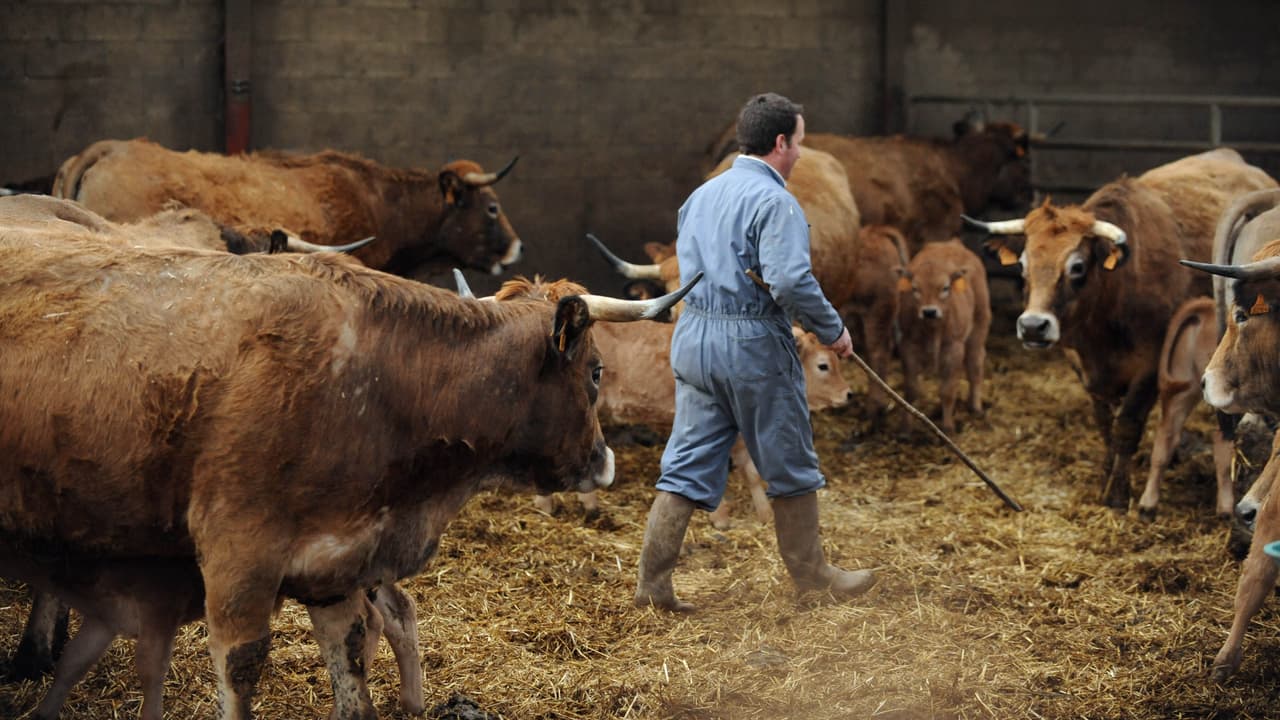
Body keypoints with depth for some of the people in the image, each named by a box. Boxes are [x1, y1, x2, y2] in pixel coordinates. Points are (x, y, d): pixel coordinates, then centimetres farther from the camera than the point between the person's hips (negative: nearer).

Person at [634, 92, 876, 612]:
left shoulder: (701, 195, 12)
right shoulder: (773, 201, -14)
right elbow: (791, 281, -23)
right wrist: (832, 330, -11)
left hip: (693, 337, 7)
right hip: (753, 343, -7)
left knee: (687, 466, 7)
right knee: (791, 466, 9)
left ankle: (653, 582, 2)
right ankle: (810, 574, 21)